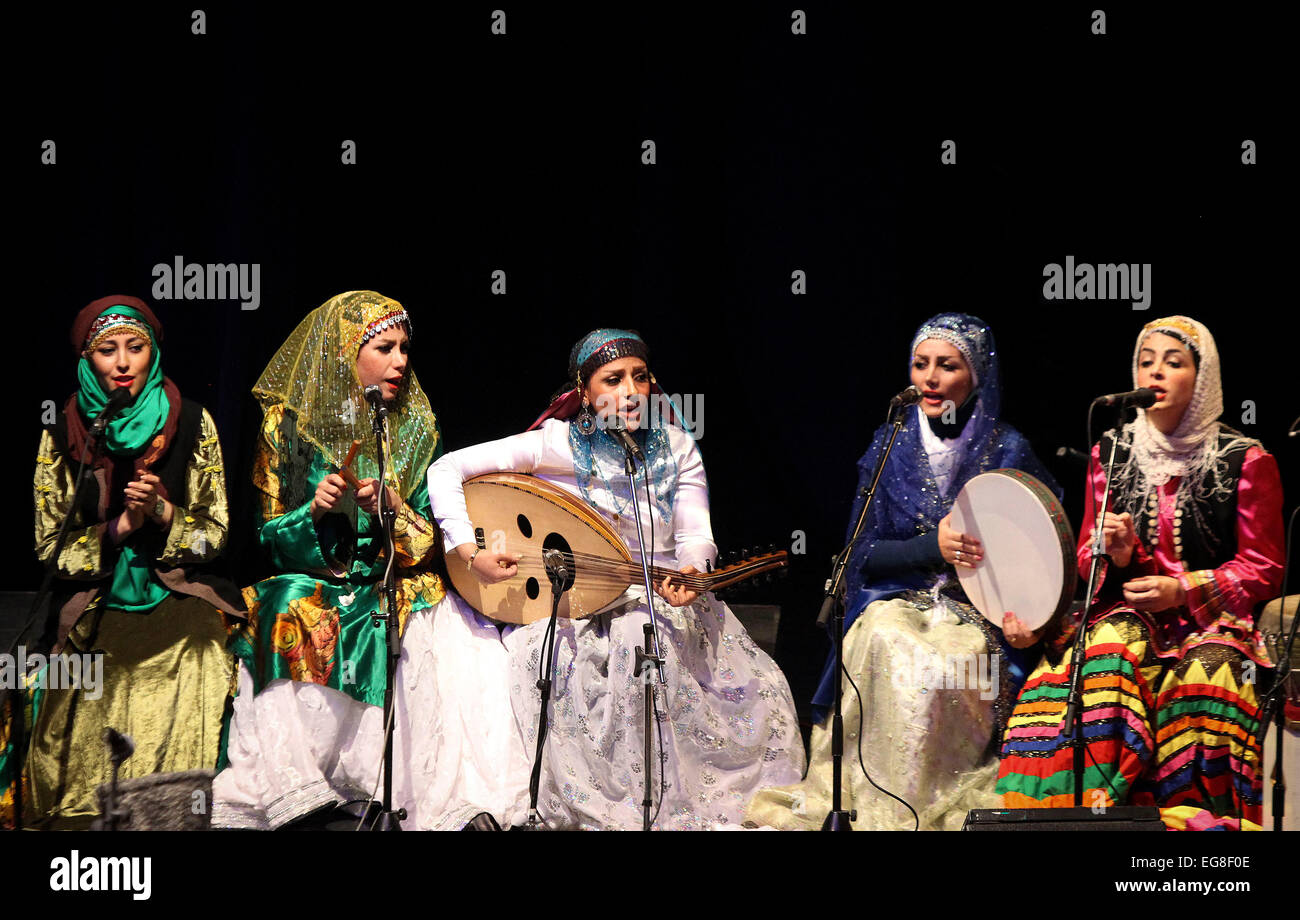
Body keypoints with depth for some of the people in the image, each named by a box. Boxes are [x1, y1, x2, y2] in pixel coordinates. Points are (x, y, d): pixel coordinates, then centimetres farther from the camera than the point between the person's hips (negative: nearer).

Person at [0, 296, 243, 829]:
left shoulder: (192, 424, 5)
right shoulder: (63, 436, 5)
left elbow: (215, 536, 6)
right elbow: (50, 546, 6)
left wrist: (162, 511, -11)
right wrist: (120, 527, -8)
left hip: (177, 606, 0)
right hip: (94, 614, 0)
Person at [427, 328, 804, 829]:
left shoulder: (675, 447, 4)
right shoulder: (557, 444, -7)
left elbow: (696, 535, -6)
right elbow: (445, 470, -9)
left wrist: (690, 572, -30)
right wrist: (468, 552, -19)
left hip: (661, 600, 3)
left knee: (761, 690, -20)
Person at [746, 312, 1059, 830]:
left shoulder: (1008, 452, 4)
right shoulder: (891, 447, 11)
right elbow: (863, 554, 6)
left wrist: (1027, 617, -18)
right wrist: (934, 547, -13)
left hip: (980, 613, -2)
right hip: (897, 603, 2)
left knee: (936, 669, -35)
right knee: (888, 649, -34)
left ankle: (929, 811, -25)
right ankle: (881, 812, -30)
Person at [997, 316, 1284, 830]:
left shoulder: (1244, 460, 3)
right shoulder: (1110, 454, 13)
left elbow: (1263, 569, 4)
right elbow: (1085, 558, 19)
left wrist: (1182, 589, -10)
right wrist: (1117, 554, -7)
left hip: (1212, 616, -2)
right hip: (1128, 609, 3)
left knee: (1203, 672, -38)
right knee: (1109, 651, -35)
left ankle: (1195, 819, -35)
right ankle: (1100, 801, -42)